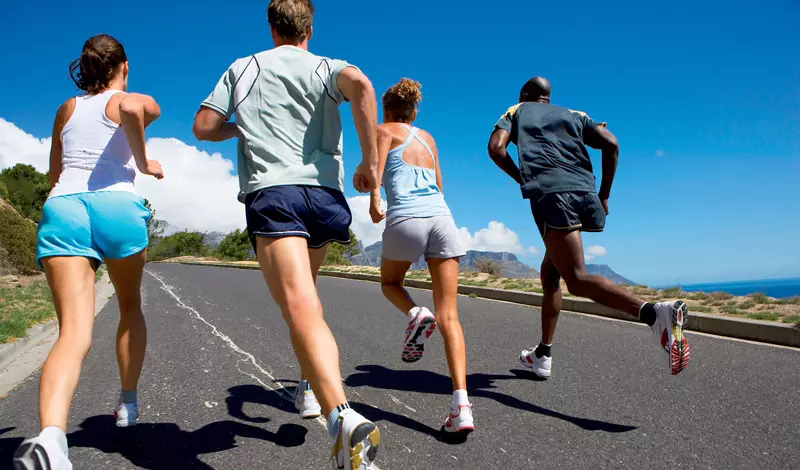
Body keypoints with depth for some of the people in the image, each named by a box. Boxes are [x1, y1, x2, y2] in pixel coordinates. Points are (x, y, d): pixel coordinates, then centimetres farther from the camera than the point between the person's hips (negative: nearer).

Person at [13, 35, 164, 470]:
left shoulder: (66, 109, 27)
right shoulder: (140, 102, 14)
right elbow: (132, 108, -14)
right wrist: (143, 162, -1)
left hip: (61, 208, 3)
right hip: (117, 206, -2)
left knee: (74, 333, -9)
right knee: (130, 306, 23)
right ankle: (128, 403, 28)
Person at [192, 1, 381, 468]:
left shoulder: (242, 69, 18)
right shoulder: (325, 67, 14)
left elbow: (203, 126, 14)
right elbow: (360, 84, -9)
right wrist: (371, 161, -7)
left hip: (271, 193, -2)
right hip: (325, 194, 3)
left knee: (302, 309, -19)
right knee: (304, 285, 29)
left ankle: (343, 417, -40)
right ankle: (312, 385, 30)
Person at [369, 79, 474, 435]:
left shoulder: (385, 131, 16)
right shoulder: (427, 138, 28)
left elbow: (376, 166, -6)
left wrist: (373, 200, -15)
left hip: (405, 218, -3)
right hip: (442, 217, 4)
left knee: (390, 282, 26)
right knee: (448, 316, -1)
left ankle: (415, 314, -7)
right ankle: (461, 402, -15)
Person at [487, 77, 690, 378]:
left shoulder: (516, 111, 23)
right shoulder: (573, 115, 29)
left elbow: (496, 148, 2)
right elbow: (611, 143, 11)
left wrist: (522, 179, 14)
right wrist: (604, 195, 14)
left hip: (548, 193, -5)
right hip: (584, 190, 5)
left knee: (577, 279, -15)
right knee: (550, 273, 19)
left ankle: (655, 313, -38)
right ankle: (542, 356, 24)